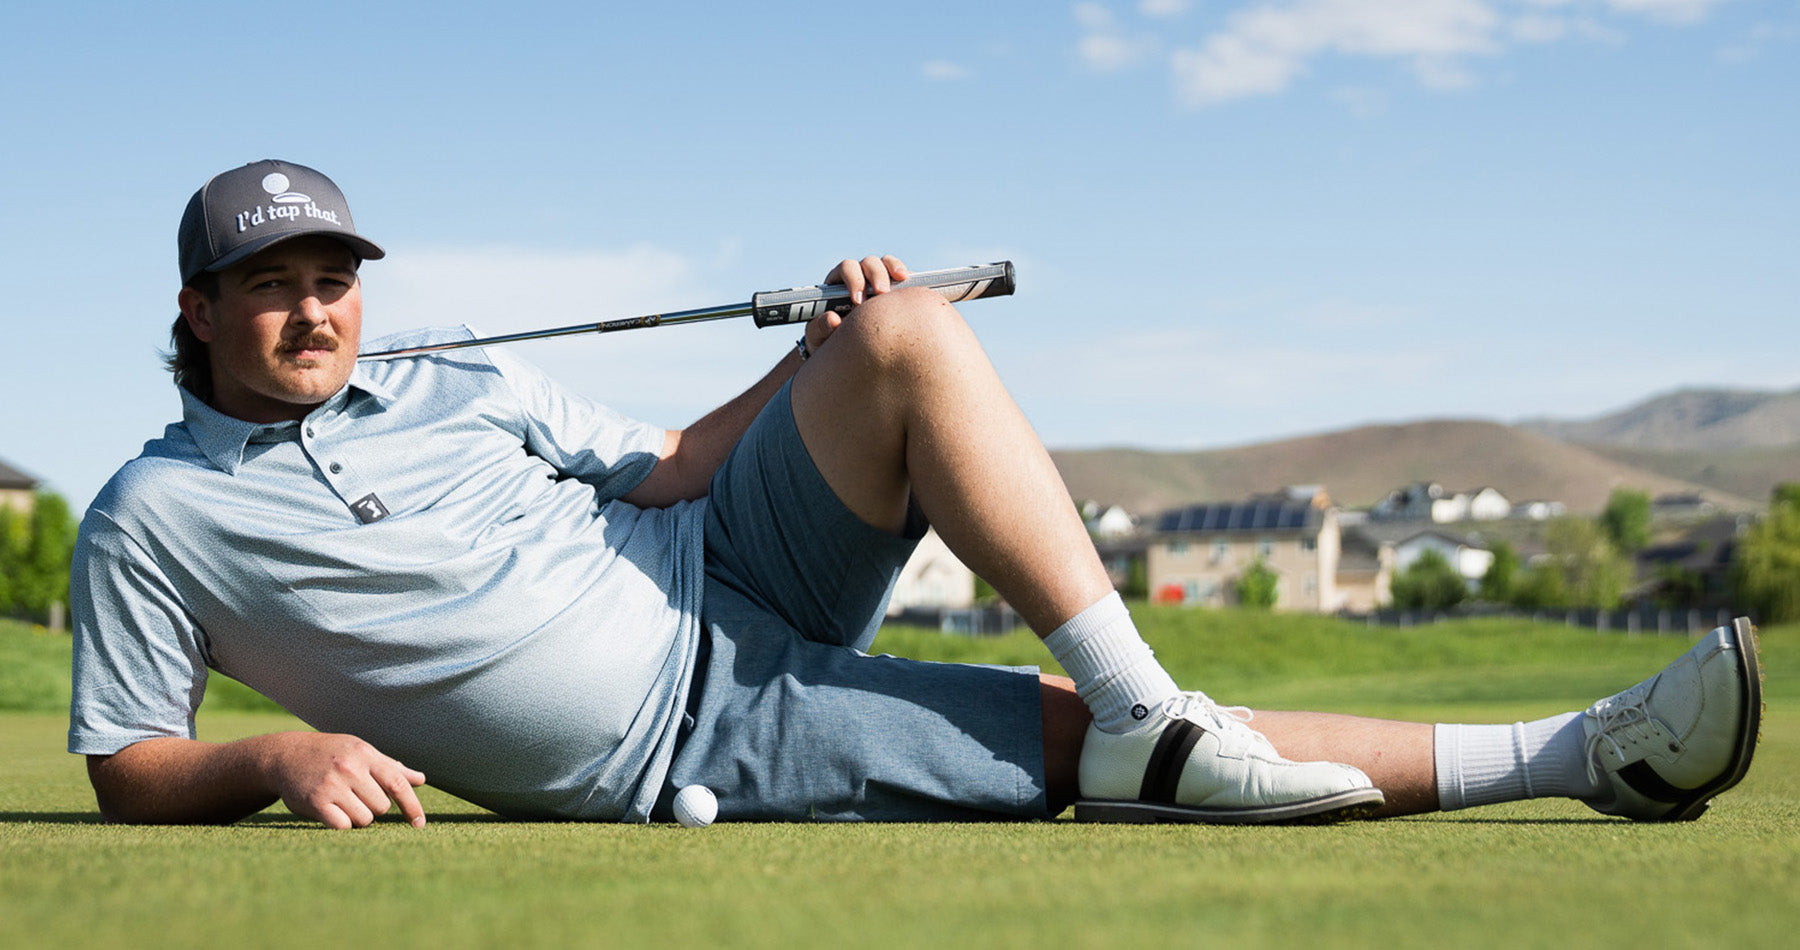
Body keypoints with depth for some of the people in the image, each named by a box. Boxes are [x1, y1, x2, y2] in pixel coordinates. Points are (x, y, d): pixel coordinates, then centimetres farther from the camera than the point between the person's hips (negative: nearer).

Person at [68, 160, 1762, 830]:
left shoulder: (462, 384, 14)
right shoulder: (153, 519, 1)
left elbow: (663, 474, 18)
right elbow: (127, 771, 1)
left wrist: (816, 359, 3)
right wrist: (284, 757, -20)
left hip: (727, 590, 6)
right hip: (689, 747, -6)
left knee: (907, 333, -16)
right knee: (1075, 742, -17)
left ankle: (1146, 712, -19)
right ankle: (1555, 758, -17)